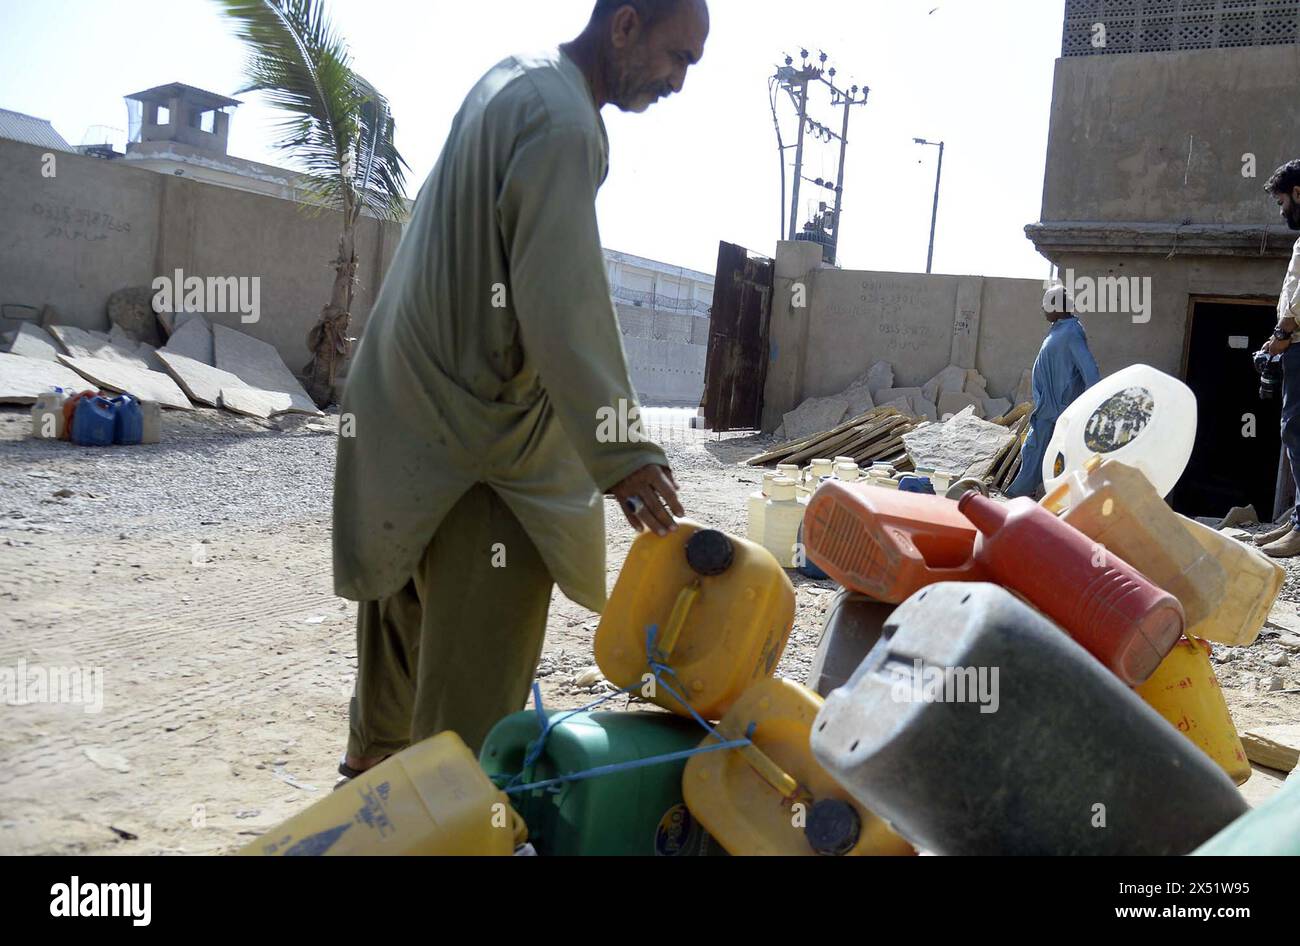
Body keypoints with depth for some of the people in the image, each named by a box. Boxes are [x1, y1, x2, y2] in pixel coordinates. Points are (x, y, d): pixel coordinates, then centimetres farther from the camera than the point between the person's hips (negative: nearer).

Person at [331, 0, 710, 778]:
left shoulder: (517, 80, 11)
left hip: (410, 396, 10)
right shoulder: (563, 125, -20)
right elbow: (563, 305, -31)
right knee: (481, 646, -4)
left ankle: (376, 753, 41)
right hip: (479, 426, -10)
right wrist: (619, 452, -35)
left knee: (410, 596, 23)